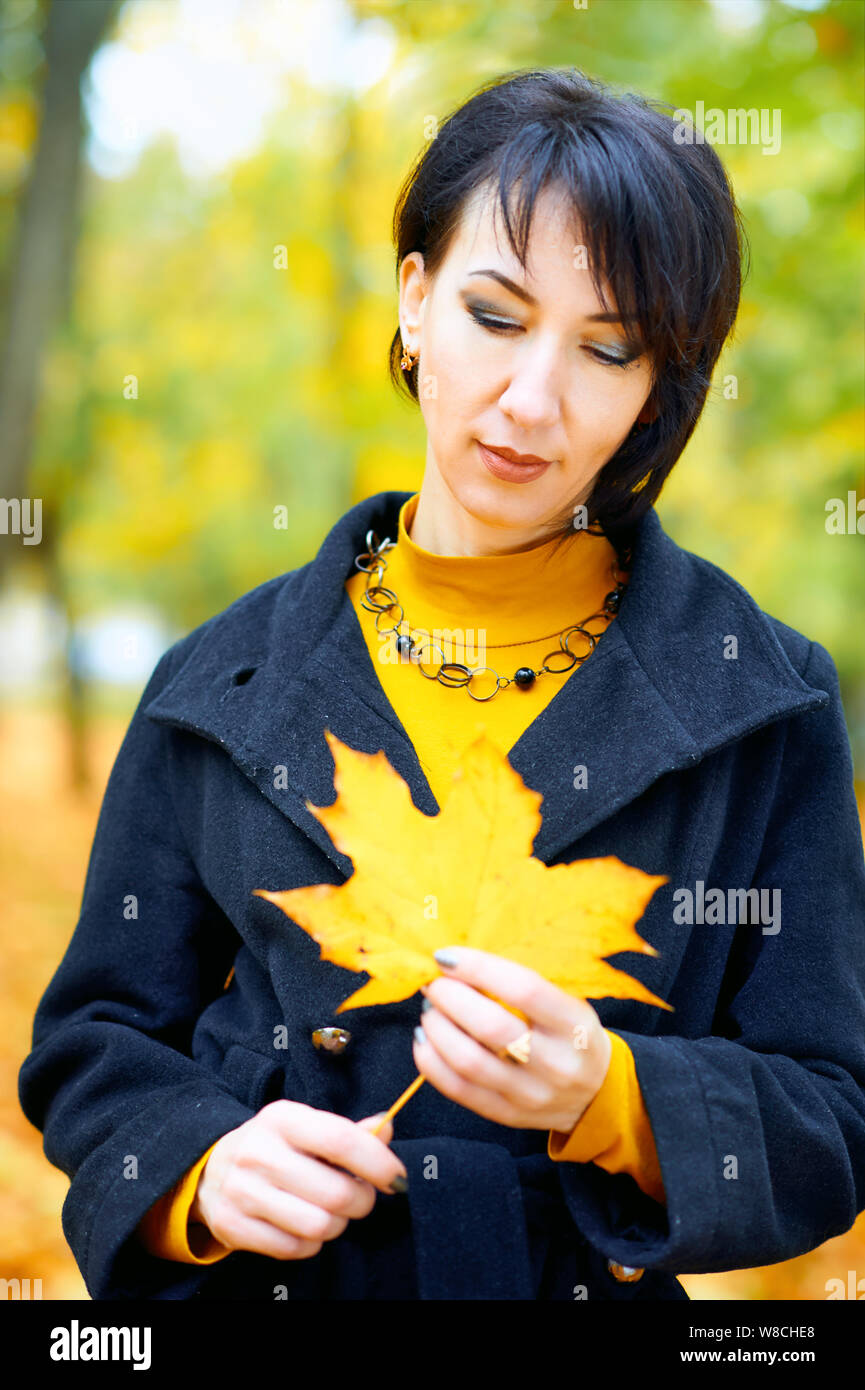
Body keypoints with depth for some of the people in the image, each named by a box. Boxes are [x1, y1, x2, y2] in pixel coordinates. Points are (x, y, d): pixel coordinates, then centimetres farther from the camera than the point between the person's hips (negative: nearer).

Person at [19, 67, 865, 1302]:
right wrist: (202, 1168, -12)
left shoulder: (764, 704, -3)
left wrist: (605, 1098, -20)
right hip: (257, 1280, 2)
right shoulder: (226, 685, 1)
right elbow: (96, 1041, 7)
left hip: (599, 1287, -1)